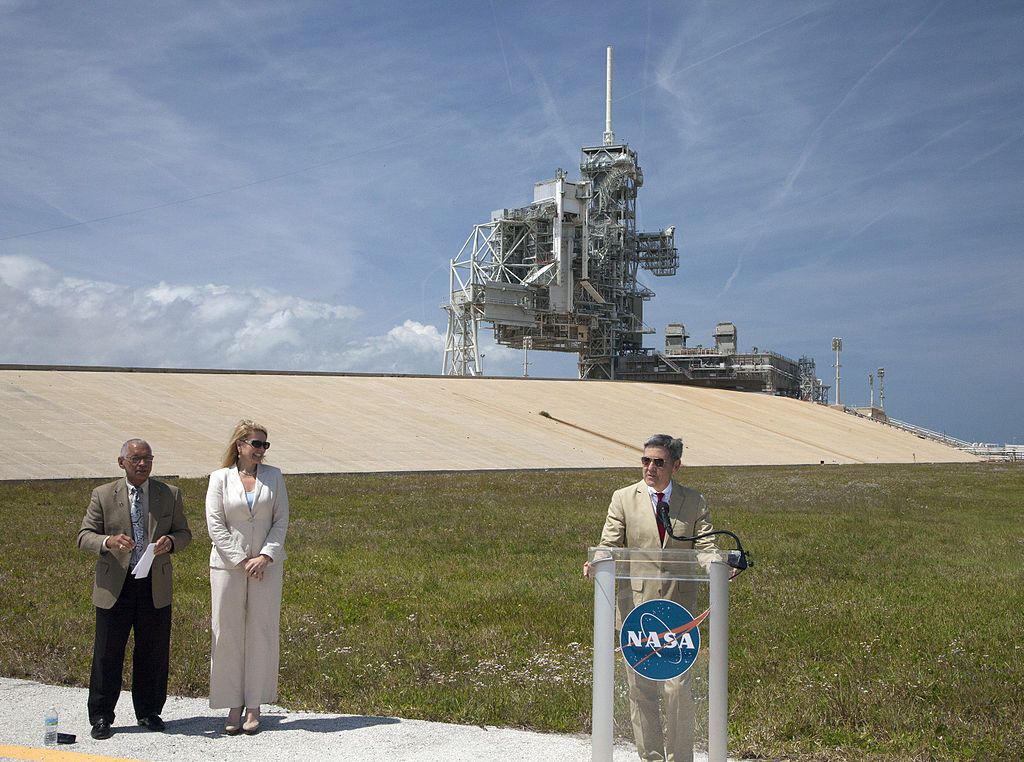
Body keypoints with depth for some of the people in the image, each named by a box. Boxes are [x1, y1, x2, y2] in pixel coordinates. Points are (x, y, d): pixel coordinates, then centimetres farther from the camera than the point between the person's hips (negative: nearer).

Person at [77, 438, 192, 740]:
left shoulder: (170, 495, 7)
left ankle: (148, 712, 23)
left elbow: (184, 533, 11)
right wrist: (108, 541, -22)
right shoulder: (103, 495, 2)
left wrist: (170, 541, -13)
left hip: (156, 587, 2)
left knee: (153, 653, 8)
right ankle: (100, 717, 14)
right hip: (115, 586, -2)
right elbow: (84, 536, 0)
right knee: (107, 653, 2)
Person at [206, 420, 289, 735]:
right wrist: (241, 561, -11)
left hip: (266, 565, 1)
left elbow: (281, 522, 3)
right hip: (228, 564, -1)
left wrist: (265, 556, -10)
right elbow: (215, 525, -4)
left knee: (262, 633, 1)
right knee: (228, 633, 0)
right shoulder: (220, 478, 1)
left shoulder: (273, 477, 6)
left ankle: (254, 707, 8)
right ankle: (234, 707, 8)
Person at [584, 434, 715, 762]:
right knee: (640, 688, 6)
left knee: (678, 688, -3)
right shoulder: (623, 498, 5)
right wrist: (596, 564, -21)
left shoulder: (695, 502, 7)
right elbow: (609, 545, 0)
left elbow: (705, 548, 2)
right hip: (636, 604, 1)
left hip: (678, 605, 0)